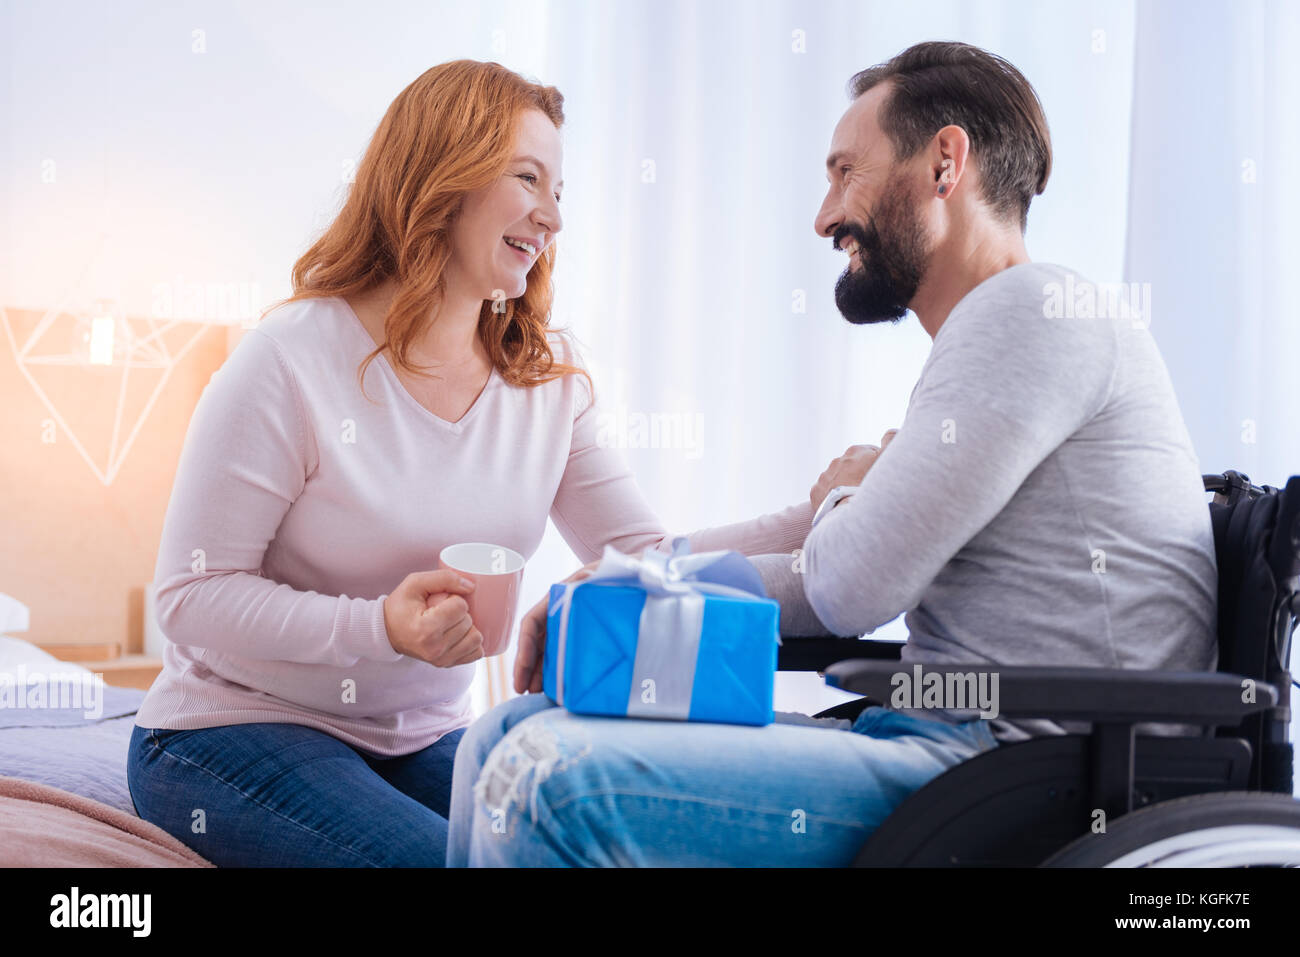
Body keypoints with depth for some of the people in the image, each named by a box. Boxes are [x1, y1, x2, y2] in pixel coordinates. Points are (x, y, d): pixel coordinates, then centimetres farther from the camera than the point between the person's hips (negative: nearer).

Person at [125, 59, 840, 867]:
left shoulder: (548, 377, 3)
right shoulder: (292, 361, -16)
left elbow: (645, 560, -4)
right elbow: (192, 596, -16)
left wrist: (810, 522, -16)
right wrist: (381, 627, -30)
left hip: (424, 742, 5)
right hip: (240, 733, -4)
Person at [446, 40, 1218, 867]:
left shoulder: (1035, 305, -10)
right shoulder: (993, 333, 23)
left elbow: (855, 587, -16)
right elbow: (837, 587, 22)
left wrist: (843, 499, 8)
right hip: (944, 741, 10)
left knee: (550, 778, -24)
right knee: (512, 734, 5)